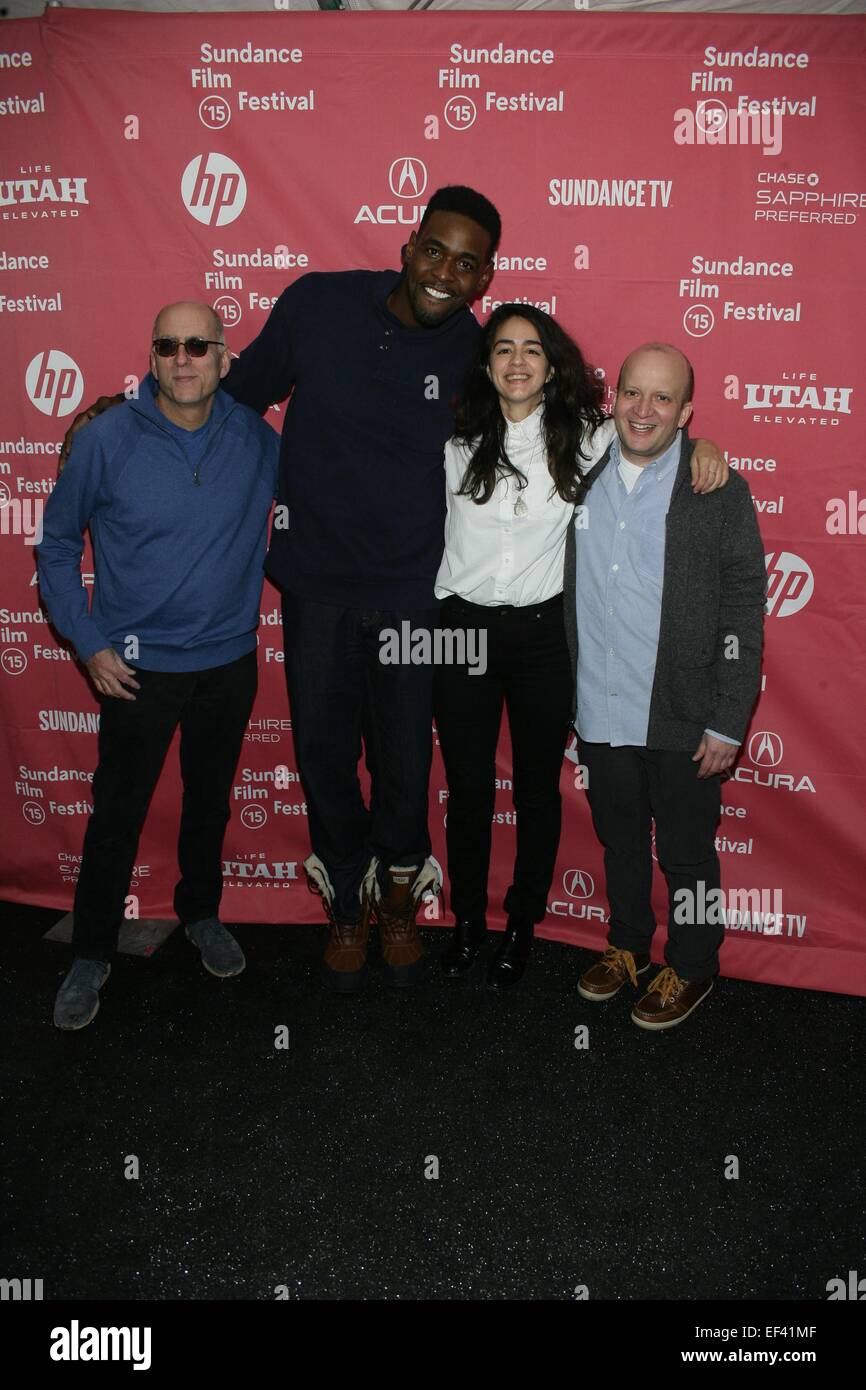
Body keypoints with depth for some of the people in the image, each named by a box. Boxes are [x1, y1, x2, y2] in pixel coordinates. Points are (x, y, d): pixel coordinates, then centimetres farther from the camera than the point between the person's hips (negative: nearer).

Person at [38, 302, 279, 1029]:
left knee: (211, 800, 18)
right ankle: (92, 954, 25)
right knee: (118, 813, 6)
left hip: (229, 661, 3)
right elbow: (57, 544, -1)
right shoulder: (107, 439, -11)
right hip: (138, 667, -2)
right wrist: (89, 644, -7)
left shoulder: (257, 439, -6)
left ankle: (202, 913, 42)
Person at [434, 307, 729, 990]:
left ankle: (523, 924, 32)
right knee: (468, 787, 10)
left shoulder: (584, 439, -2)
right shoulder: (457, 442, 0)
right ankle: (467, 920, 31)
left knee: (537, 787, 11)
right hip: (463, 626, 1)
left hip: (542, 632, 0)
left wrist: (703, 445, -7)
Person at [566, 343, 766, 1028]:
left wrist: (728, 722, -11)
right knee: (620, 842, 20)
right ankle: (627, 946, 42)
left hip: (682, 718, -4)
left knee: (686, 852, 12)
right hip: (599, 713, 4)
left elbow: (743, 613, -9)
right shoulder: (584, 478, 3)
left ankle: (691, 968, 33)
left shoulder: (720, 491, -9)